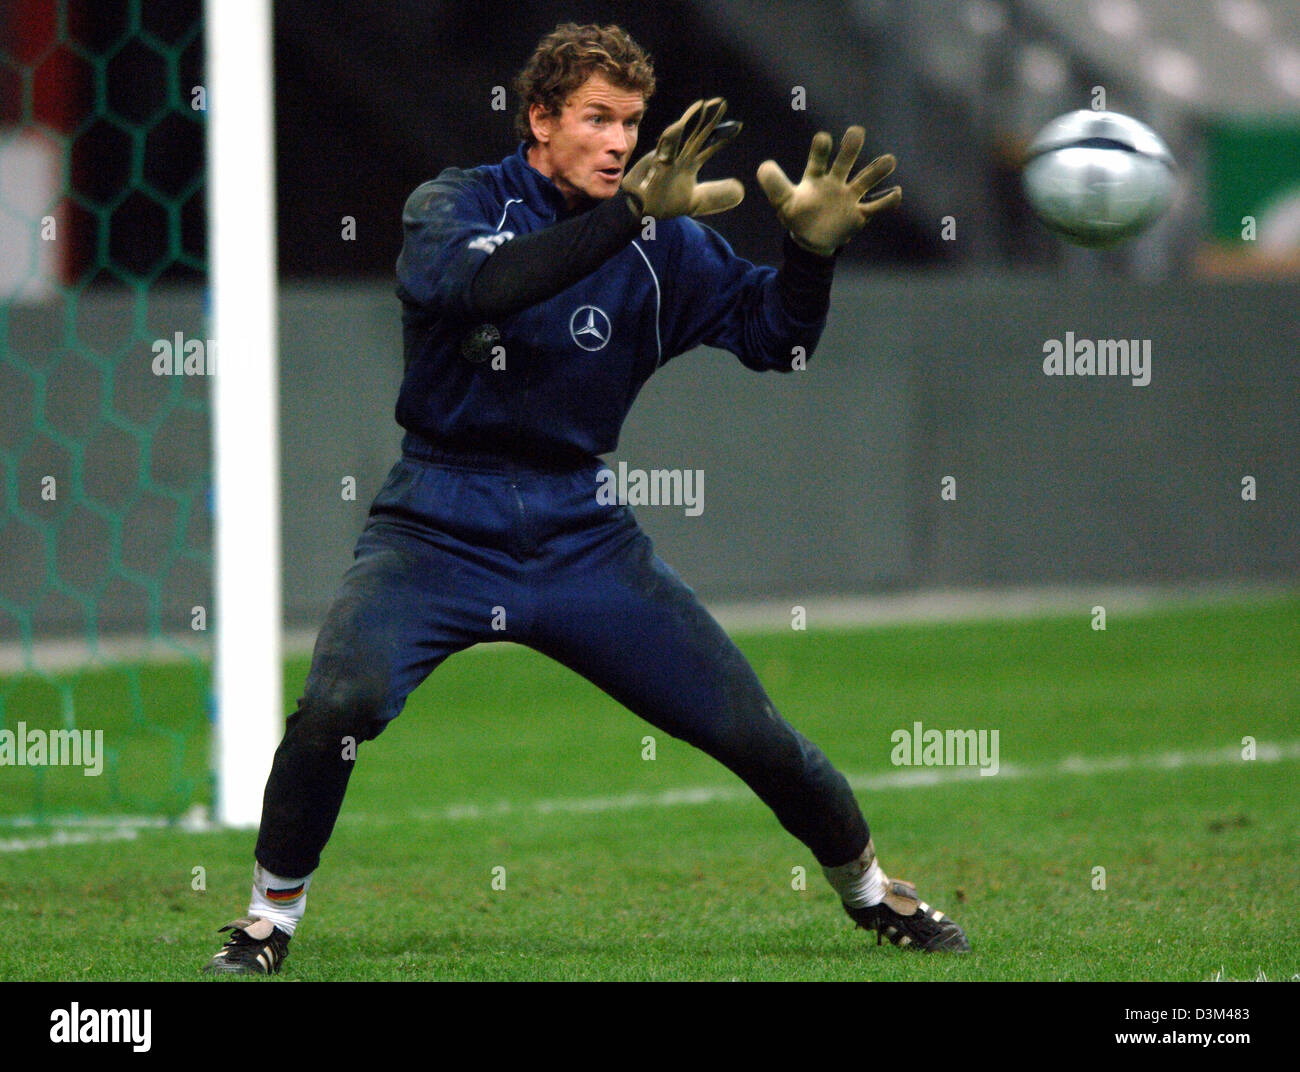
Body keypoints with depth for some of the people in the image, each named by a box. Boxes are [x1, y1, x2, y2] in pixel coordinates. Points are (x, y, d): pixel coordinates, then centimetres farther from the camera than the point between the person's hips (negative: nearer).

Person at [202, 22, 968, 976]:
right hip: (441, 529, -3)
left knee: (750, 728, -2)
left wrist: (811, 248, -23)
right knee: (340, 702, -28)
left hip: (582, 532, 3)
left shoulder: (660, 242, 2)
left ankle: (868, 887, 25)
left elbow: (774, 338, -3)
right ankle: (270, 916, -5)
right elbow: (480, 284, -30)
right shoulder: (455, 205, -7)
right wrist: (632, 213, -40)